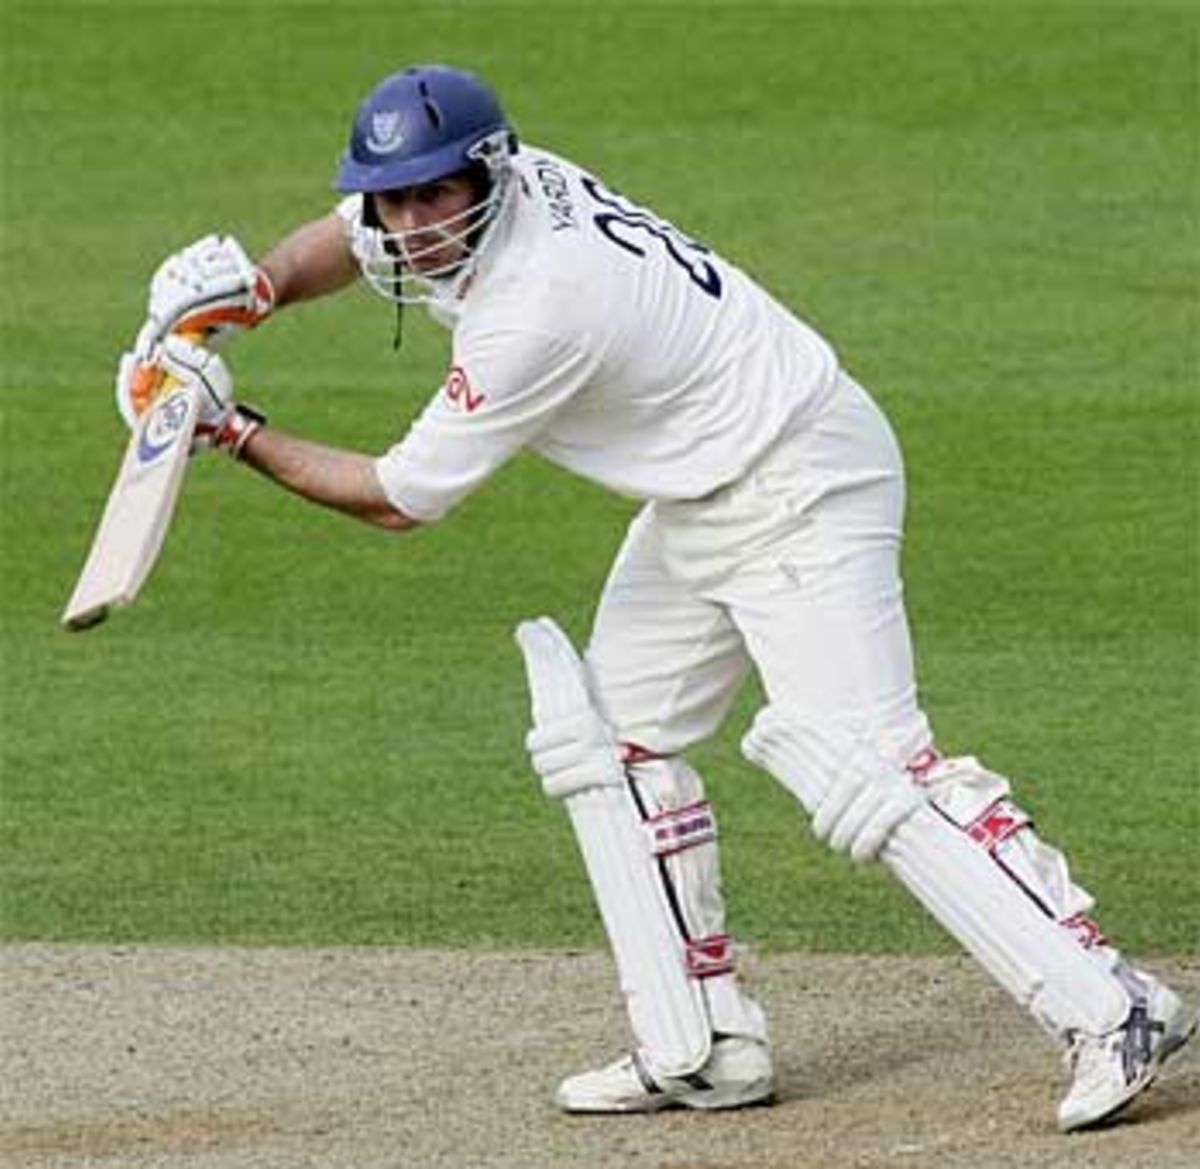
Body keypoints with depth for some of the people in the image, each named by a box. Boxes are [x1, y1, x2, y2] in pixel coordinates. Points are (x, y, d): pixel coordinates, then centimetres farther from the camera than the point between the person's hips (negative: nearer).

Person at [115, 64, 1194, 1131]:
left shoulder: (531, 310, -28)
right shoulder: (459, 207, -4)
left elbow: (400, 500, -18)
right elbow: (351, 240, 18)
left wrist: (236, 434, -10)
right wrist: (244, 293, -3)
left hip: (799, 498, -10)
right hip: (698, 502, 10)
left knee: (867, 772, -19)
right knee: (613, 736, 12)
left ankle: (1112, 1010, -21)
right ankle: (706, 1050, 14)